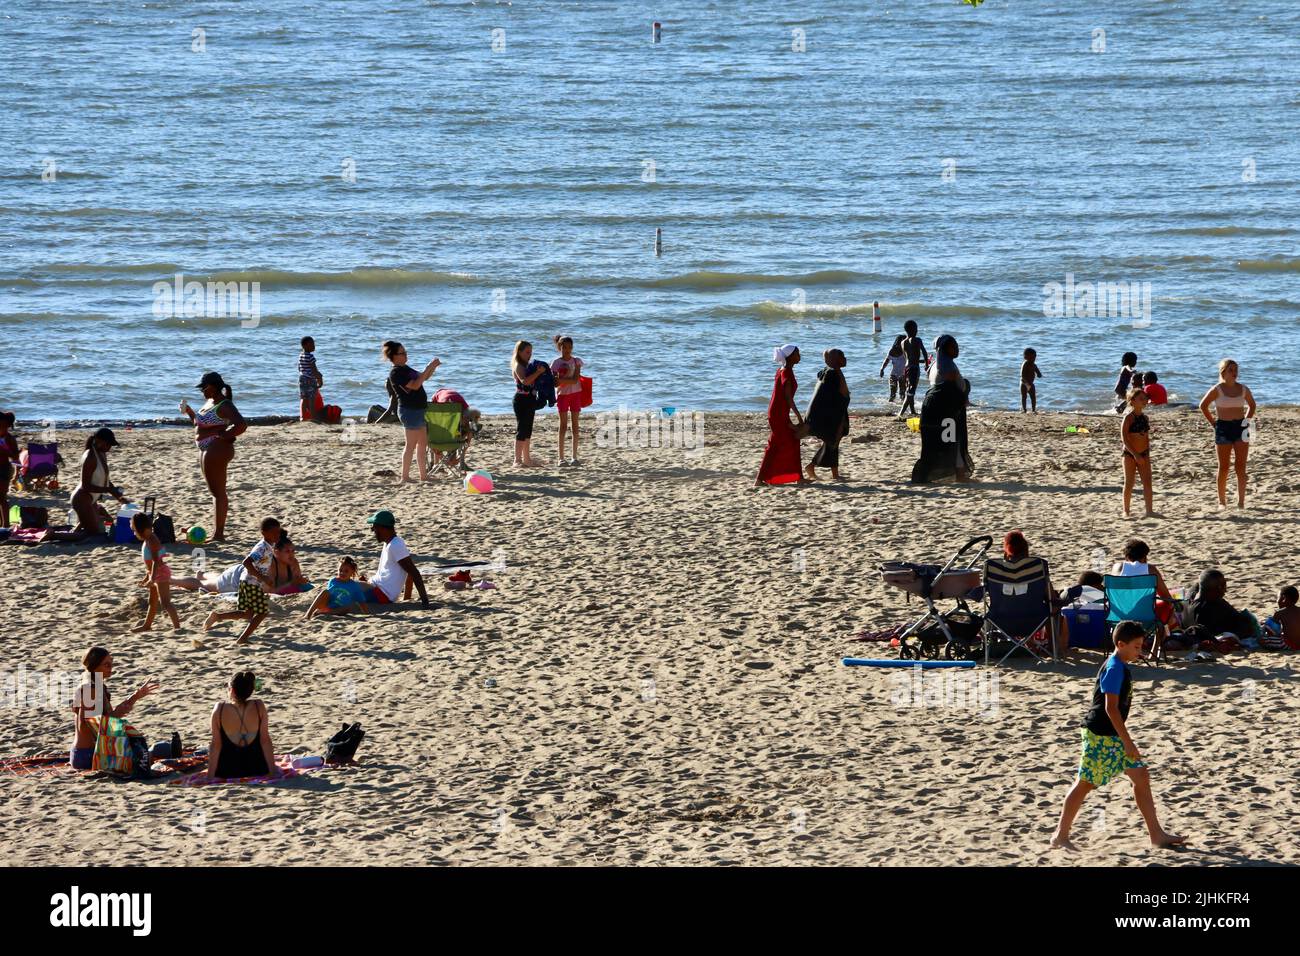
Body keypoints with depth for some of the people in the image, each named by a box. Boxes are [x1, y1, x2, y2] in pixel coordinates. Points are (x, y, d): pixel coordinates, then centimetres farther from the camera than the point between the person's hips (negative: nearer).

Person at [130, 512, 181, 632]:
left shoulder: (151, 541, -20)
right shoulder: (148, 540, 10)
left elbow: (156, 561, -27)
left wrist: (152, 579, -33)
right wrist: (147, 577, 26)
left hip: (160, 573, -11)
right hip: (155, 574, 11)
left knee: (165, 602, -17)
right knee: (153, 601, 25)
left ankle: (177, 626, -22)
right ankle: (147, 625, 40)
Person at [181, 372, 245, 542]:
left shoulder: (224, 406, -16)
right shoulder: (210, 402, 15)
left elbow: (241, 425, -29)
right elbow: (200, 424, 28)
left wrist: (222, 436, -20)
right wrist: (189, 411, 14)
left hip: (217, 450, -11)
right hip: (206, 450, 11)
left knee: (218, 491, -8)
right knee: (216, 491, 14)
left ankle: (219, 533, -6)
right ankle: (216, 531, 20)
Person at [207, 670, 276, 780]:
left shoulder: (219, 709, -18)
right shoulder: (259, 706, -15)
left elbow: (216, 745, -13)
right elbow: (265, 741, -10)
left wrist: (210, 775, -6)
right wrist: (273, 771, -2)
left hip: (225, 773, -2)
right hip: (258, 770, 2)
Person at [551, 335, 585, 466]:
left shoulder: (576, 361, 0)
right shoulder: (556, 363, -1)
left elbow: (575, 380, -12)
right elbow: (555, 383, -5)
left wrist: (561, 380, -24)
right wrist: (557, 380, -28)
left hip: (575, 393, 1)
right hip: (562, 394, -1)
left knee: (575, 424, 2)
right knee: (563, 425, -2)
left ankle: (574, 456, 5)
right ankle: (561, 457, -2)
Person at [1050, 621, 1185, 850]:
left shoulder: (1122, 668, 11)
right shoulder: (1114, 669, -19)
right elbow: (1111, 707, -23)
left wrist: (1125, 739, 23)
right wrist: (1127, 742, -23)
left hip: (1114, 736, 10)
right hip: (1101, 736, -10)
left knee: (1141, 776, 6)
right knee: (1086, 784, -2)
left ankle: (1157, 834, 7)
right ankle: (1061, 835, 7)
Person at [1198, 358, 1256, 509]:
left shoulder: (1243, 389, 5)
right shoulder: (1217, 390, -5)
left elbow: (1252, 405, 21)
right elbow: (1203, 406, 2)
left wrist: (1247, 420, 9)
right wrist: (1213, 422, -1)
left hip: (1241, 428, 3)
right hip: (1223, 428, -3)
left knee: (1241, 467, -3)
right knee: (1224, 467, 2)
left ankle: (1241, 501, -1)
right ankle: (1222, 501, 11)